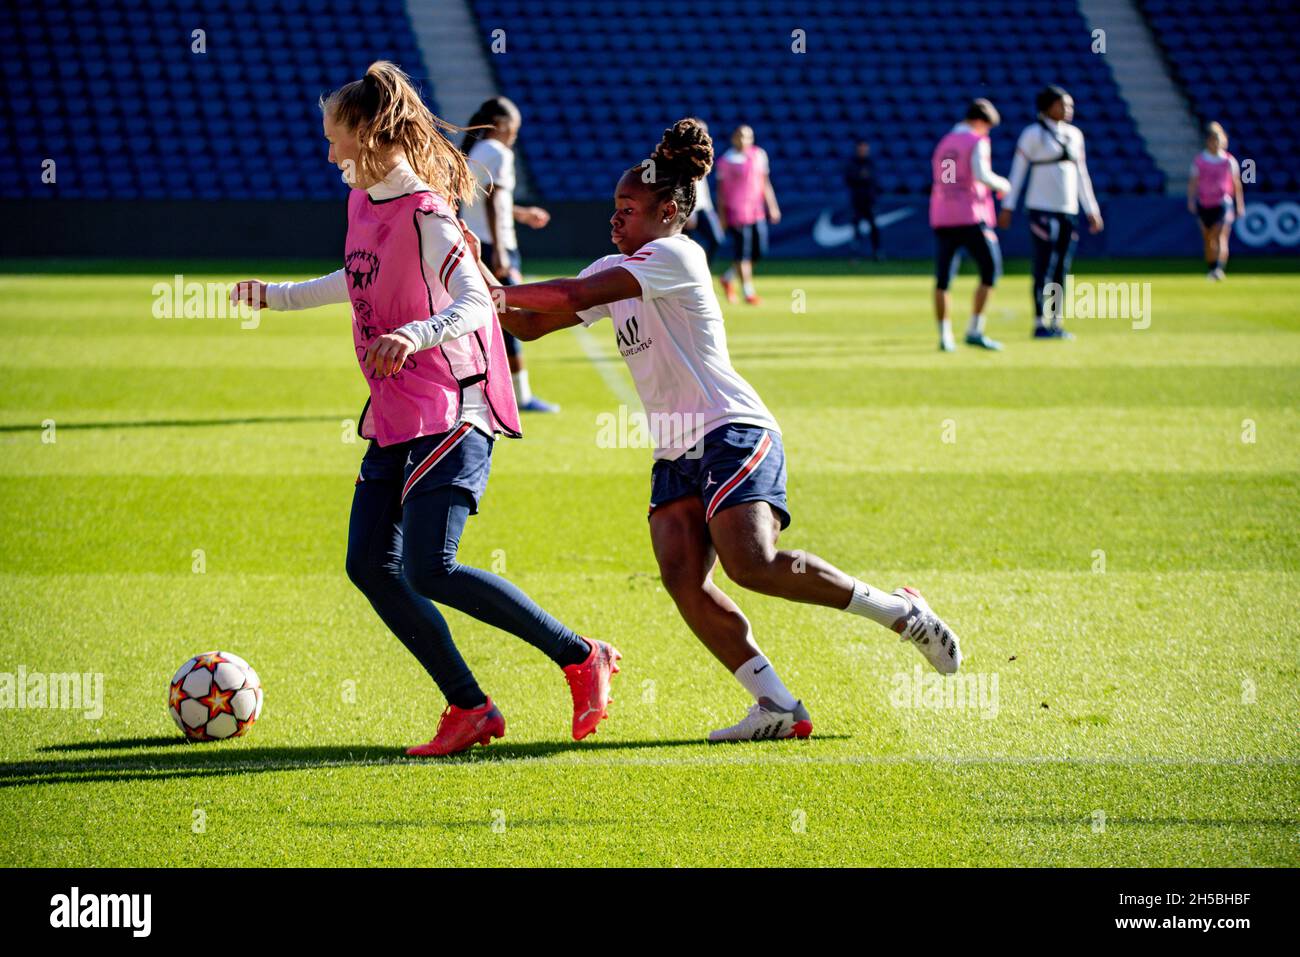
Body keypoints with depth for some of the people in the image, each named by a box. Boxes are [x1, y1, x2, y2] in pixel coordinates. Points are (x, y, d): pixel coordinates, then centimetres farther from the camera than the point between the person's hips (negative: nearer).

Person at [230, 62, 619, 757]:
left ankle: (582, 659, -5)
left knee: (427, 569, -18)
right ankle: (468, 707, 7)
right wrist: (278, 296, 34)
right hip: (395, 420, 9)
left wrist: (416, 335, -45)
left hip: (449, 413, -9)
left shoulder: (424, 217, -16)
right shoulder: (364, 202, 11)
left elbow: (475, 303, -28)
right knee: (369, 565, 1)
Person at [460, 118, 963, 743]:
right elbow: (532, 325, 16)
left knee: (754, 565, -24)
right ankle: (777, 705, -12)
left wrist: (495, 293, -17)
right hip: (675, 453, 8)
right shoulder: (614, 270, 18)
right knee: (683, 579, -13)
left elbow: (574, 296, -21)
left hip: (732, 433, -8)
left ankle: (901, 613, -7)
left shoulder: (675, 256, -9)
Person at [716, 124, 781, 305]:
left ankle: (729, 277, 25)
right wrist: (722, 214, -5)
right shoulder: (726, 160, -4)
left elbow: (765, 183, 16)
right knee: (742, 253, -7)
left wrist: (772, 207, 13)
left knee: (759, 251, 5)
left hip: (757, 212, 6)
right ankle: (748, 291, -1)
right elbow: (721, 189, -2)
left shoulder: (759, 155, 9)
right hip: (736, 213, -6)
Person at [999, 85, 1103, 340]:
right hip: (1042, 210, -6)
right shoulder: (1034, 134, -5)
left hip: (1068, 211, 6)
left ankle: (1055, 324, 11)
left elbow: (1081, 175, 17)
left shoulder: (1074, 134, 12)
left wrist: (1092, 211, 15)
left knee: (1061, 270, 6)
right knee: (1044, 268, -8)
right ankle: (1040, 324, -4)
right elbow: (1018, 170, -6)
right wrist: (1008, 207, -10)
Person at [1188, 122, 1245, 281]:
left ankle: (1219, 268, -29)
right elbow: (1193, 182, 2)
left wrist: (1240, 205, 9)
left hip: (1223, 203, -2)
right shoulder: (1199, 160, 2)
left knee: (1221, 237, -17)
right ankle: (1210, 268, 27)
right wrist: (1191, 200, -11)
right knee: (1208, 239, 11)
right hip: (1204, 205, 2)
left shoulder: (1229, 160, 1)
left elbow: (1237, 184, 8)